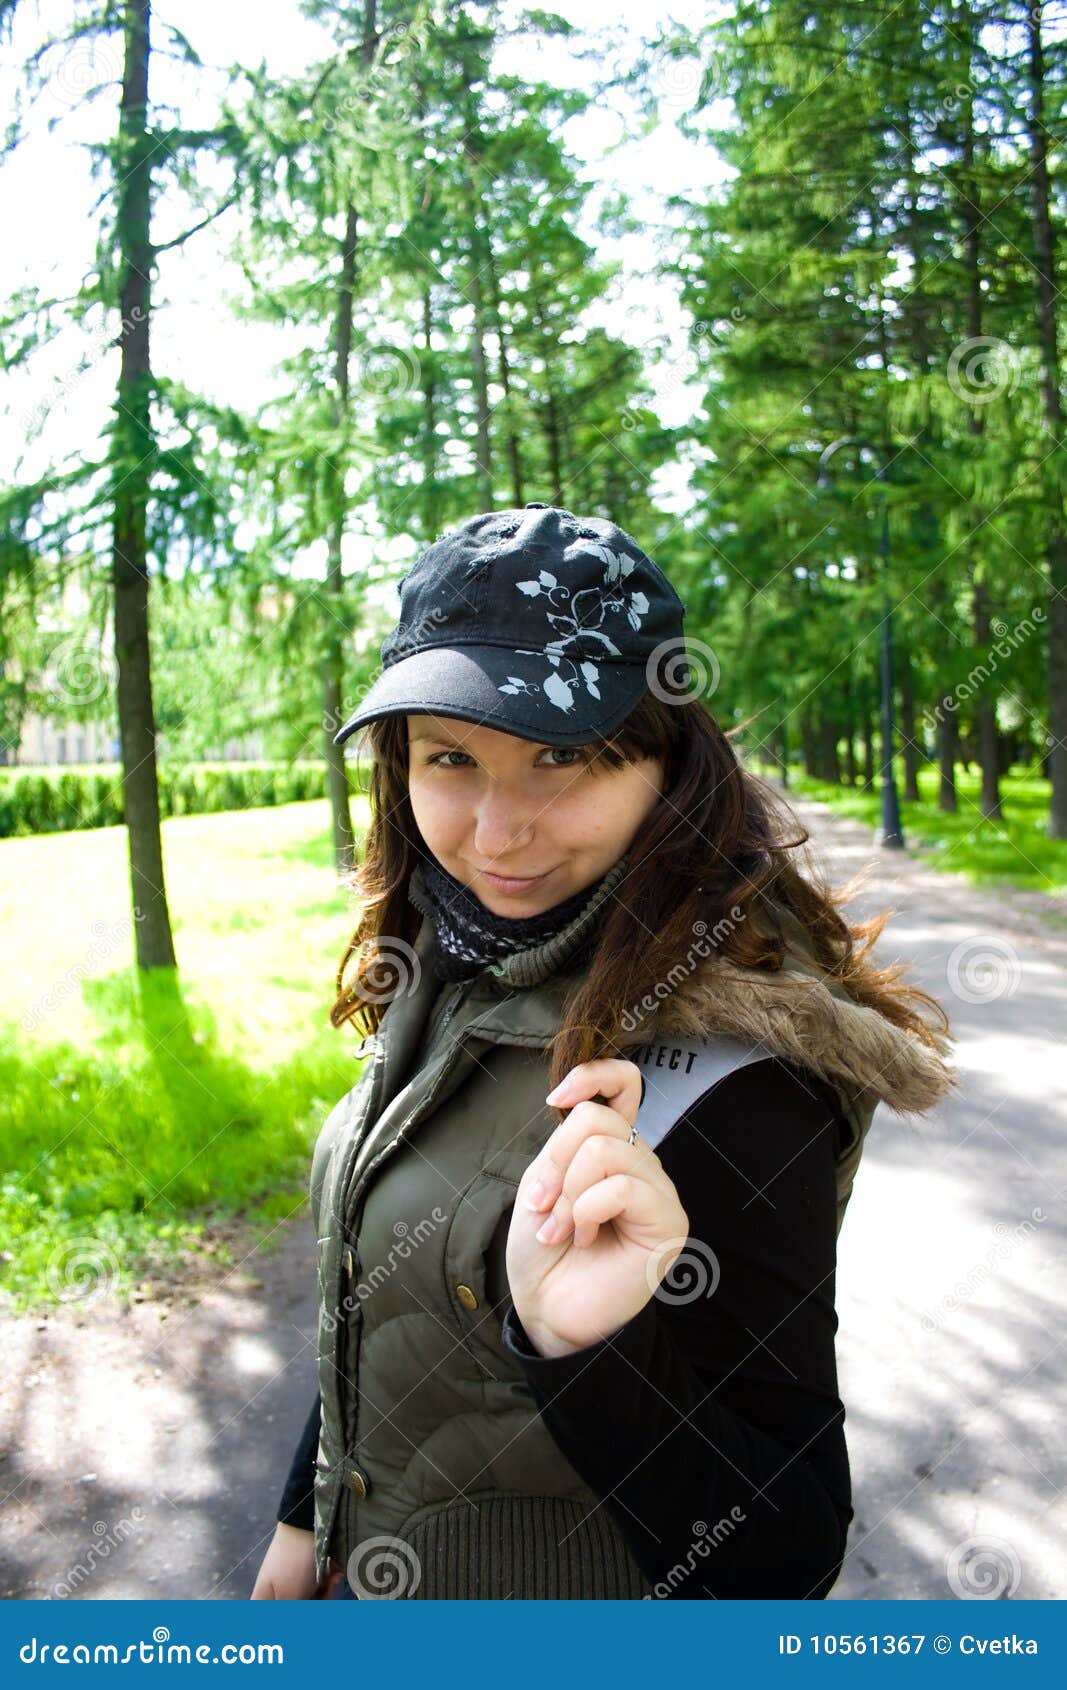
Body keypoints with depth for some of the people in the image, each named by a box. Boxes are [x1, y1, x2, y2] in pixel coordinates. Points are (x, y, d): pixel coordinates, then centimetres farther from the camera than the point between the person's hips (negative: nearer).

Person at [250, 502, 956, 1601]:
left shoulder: (728, 1074, -30)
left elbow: (782, 1558, -25)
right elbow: (379, 1304, 6)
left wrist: (576, 1344, -40)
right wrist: (309, 1520, 13)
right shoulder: (454, 969, -7)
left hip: (570, 1595, -6)